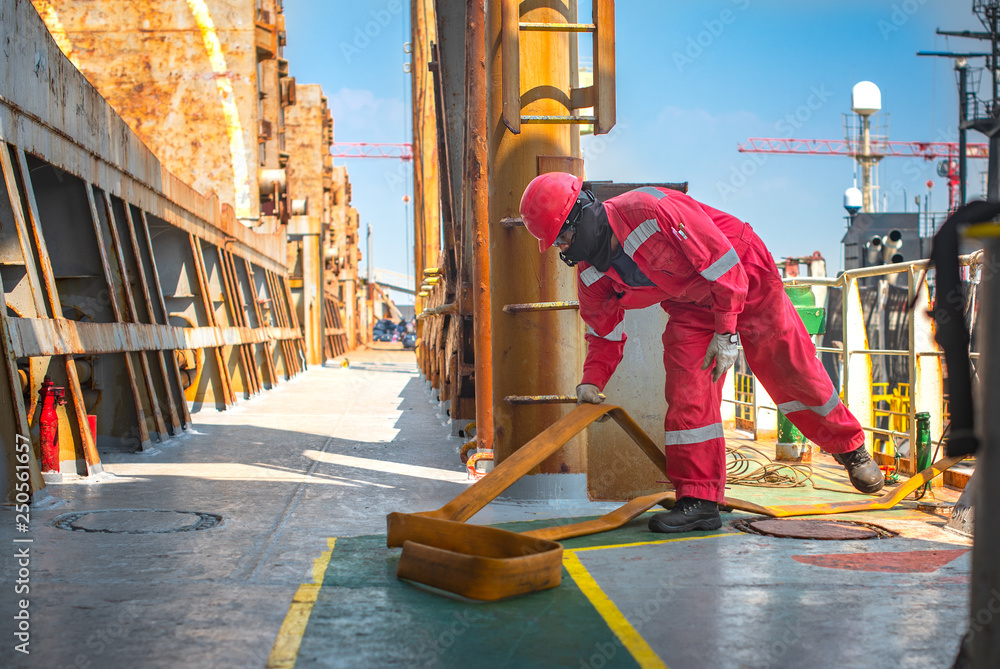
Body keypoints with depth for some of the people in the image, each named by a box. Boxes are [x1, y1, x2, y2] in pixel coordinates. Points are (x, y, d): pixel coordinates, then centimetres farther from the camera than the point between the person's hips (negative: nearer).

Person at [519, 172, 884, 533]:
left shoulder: (649, 211, -35)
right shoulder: (591, 274, -12)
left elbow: (721, 260, -29)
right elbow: (604, 331, 4)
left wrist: (727, 332, -25)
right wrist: (592, 380, -12)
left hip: (744, 277, -5)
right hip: (691, 305, 5)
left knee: (792, 370, 7)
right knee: (687, 385, -13)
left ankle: (849, 448, 31)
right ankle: (699, 499, -8)